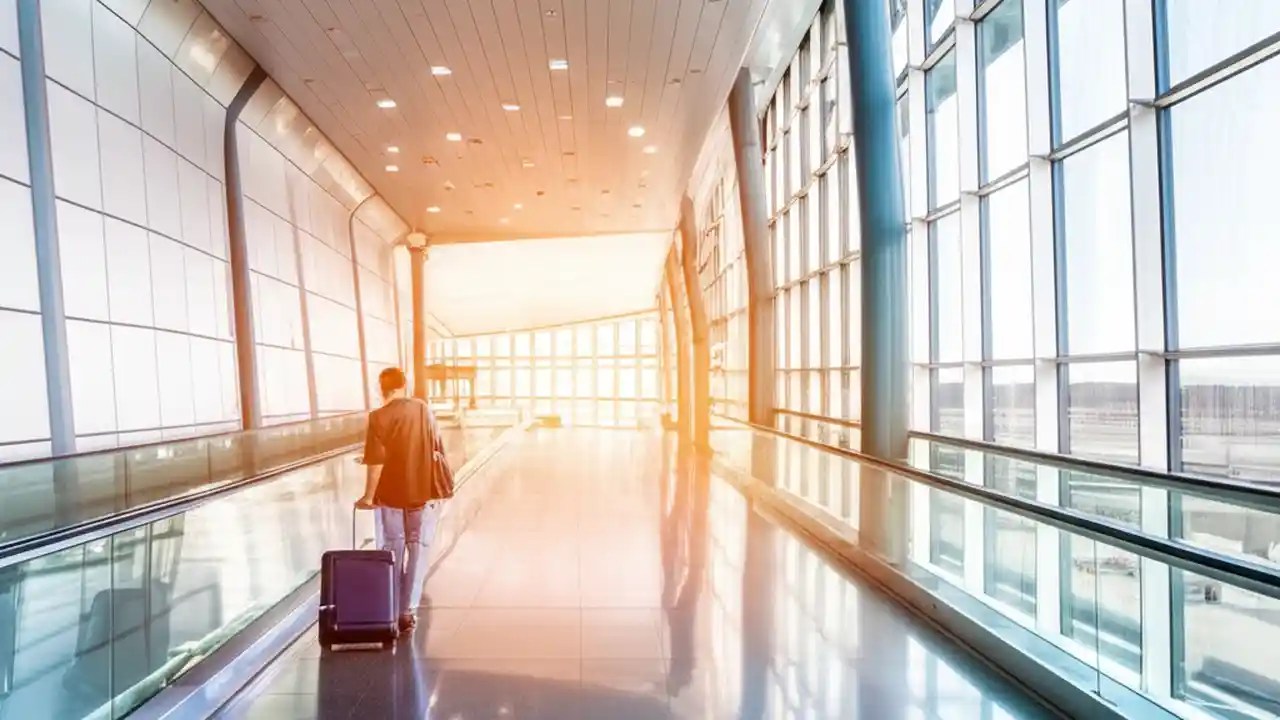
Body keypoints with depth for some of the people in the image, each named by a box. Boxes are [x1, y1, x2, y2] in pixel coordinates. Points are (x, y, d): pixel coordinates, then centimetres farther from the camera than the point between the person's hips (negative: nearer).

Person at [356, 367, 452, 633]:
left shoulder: (379, 417, -11)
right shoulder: (424, 409, 0)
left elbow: (375, 462, -15)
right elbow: (437, 449, 7)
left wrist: (368, 496, -6)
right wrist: (438, 485, 19)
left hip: (392, 493, -2)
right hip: (424, 491, 2)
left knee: (393, 550, 13)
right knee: (418, 549, 8)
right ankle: (408, 611, 5)